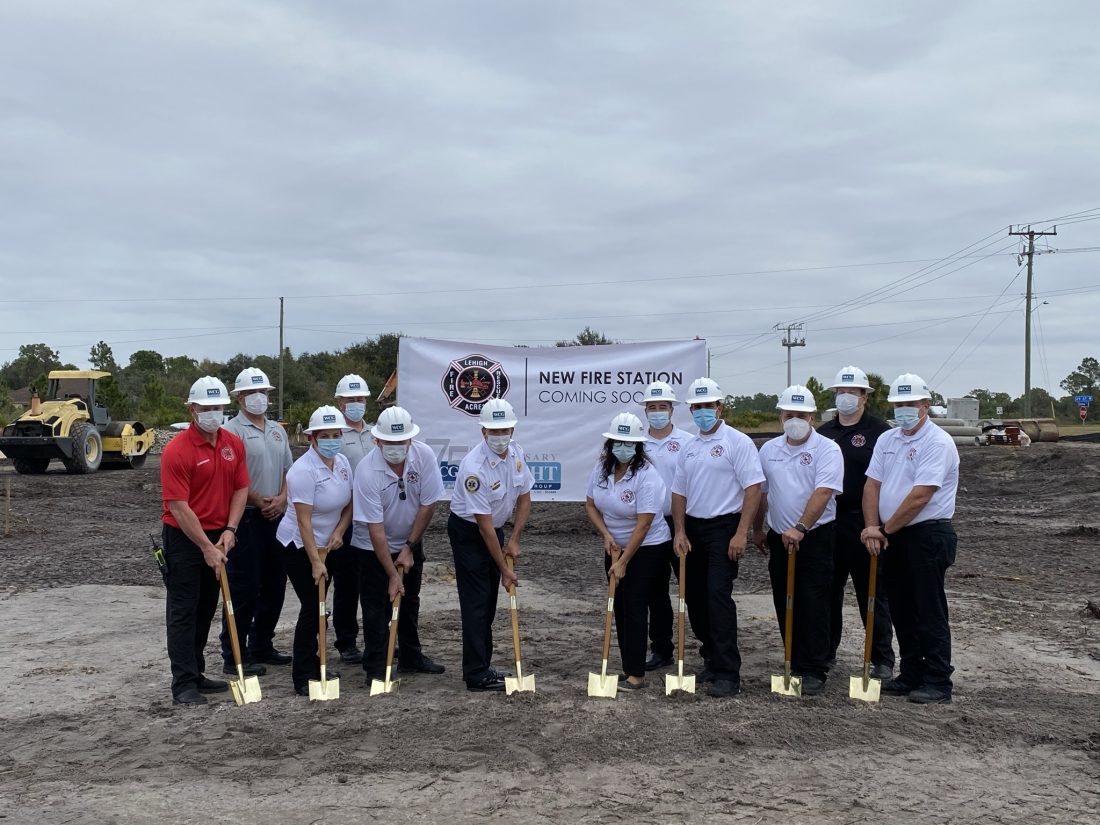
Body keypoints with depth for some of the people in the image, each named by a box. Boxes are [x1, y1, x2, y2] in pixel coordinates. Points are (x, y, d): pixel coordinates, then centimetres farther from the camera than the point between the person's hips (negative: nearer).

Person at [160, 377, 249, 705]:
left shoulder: (234, 444, 3)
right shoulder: (177, 450, -17)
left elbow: (240, 488, 7)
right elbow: (178, 507, -19)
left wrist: (229, 530, -7)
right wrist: (206, 547, -20)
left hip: (218, 536, 7)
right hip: (184, 538, -6)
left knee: (206, 610, 14)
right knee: (183, 612, -2)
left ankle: (196, 673, 25)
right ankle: (183, 684, 0)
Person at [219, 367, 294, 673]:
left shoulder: (277, 431, 16)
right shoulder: (232, 430, -7)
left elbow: (288, 469, 16)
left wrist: (282, 498, -1)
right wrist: (260, 502, -13)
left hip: (276, 517, 8)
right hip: (246, 518, -7)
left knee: (274, 585, 12)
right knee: (244, 588, -6)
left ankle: (261, 647, 25)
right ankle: (234, 656, 1)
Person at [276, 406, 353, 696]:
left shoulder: (342, 463, 0)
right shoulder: (304, 470, -23)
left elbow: (349, 504, 9)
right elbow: (304, 520, -25)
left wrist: (338, 532, -9)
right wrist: (315, 562, -27)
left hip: (325, 545, 7)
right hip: (298, 546, -7)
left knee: (317, 606, 15)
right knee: (312, 607, -9)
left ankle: (311, 663, 30)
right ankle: (303, 678, -1)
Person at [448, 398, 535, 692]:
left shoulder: (516, 453, -8)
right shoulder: (474, 467, -30)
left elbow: (524, 498, 5)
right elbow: (484, 524, -26)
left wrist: (513, 540, -4)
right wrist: (504, 569, -21)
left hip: (495, 527, 7)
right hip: (467, 532, -7)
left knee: (489, 601, 12)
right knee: (476, 602, -7)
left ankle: (482, 665, 22)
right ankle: (476, 675, -3)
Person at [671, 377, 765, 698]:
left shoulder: (738, 442, -7)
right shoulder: (689, 448, 13)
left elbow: (753, 488, -14)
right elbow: (679, 492, 16)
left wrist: (741, 533, -19)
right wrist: (680, 532, 5)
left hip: (723, 528, -7)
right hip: (693, 529, 7)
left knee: (718, 594, -15)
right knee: (695, 596, 10)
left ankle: (728, 673, -10)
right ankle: (711, 660, 25)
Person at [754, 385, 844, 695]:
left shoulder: (827, 449, -10)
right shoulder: (769, 450, 8)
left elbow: (823, 492, -22)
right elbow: (761, 492, 18)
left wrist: (800, 528, -31)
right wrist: (757, 529, 21)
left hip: (815, 538, -5)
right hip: (779, 538, 6)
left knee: (813, 606, -4)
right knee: (785, 606, 10)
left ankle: (814, 671, 4)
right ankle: (796, 665, 22)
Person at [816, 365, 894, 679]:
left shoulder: (879, 431, -5)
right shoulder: (824, 432, 12)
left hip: (864, 524, -5)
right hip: (827, 523, 5)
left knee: (872, 593, 2)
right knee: (828, 591, 12)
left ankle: (883, 660, 10)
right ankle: (825, 652, 24)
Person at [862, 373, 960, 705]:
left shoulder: (938, 443, -13)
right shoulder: (887, 440, 12)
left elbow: (920, 496, -19)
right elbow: (872, 485, 7)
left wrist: (885, 528, -11)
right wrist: (872, 528, -6)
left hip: (927, 536, -7)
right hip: (892, 537, 8)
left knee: (929, 612, -2)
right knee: (901, 611, 13)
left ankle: (937, 683, 6)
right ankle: (910, 676, 24)